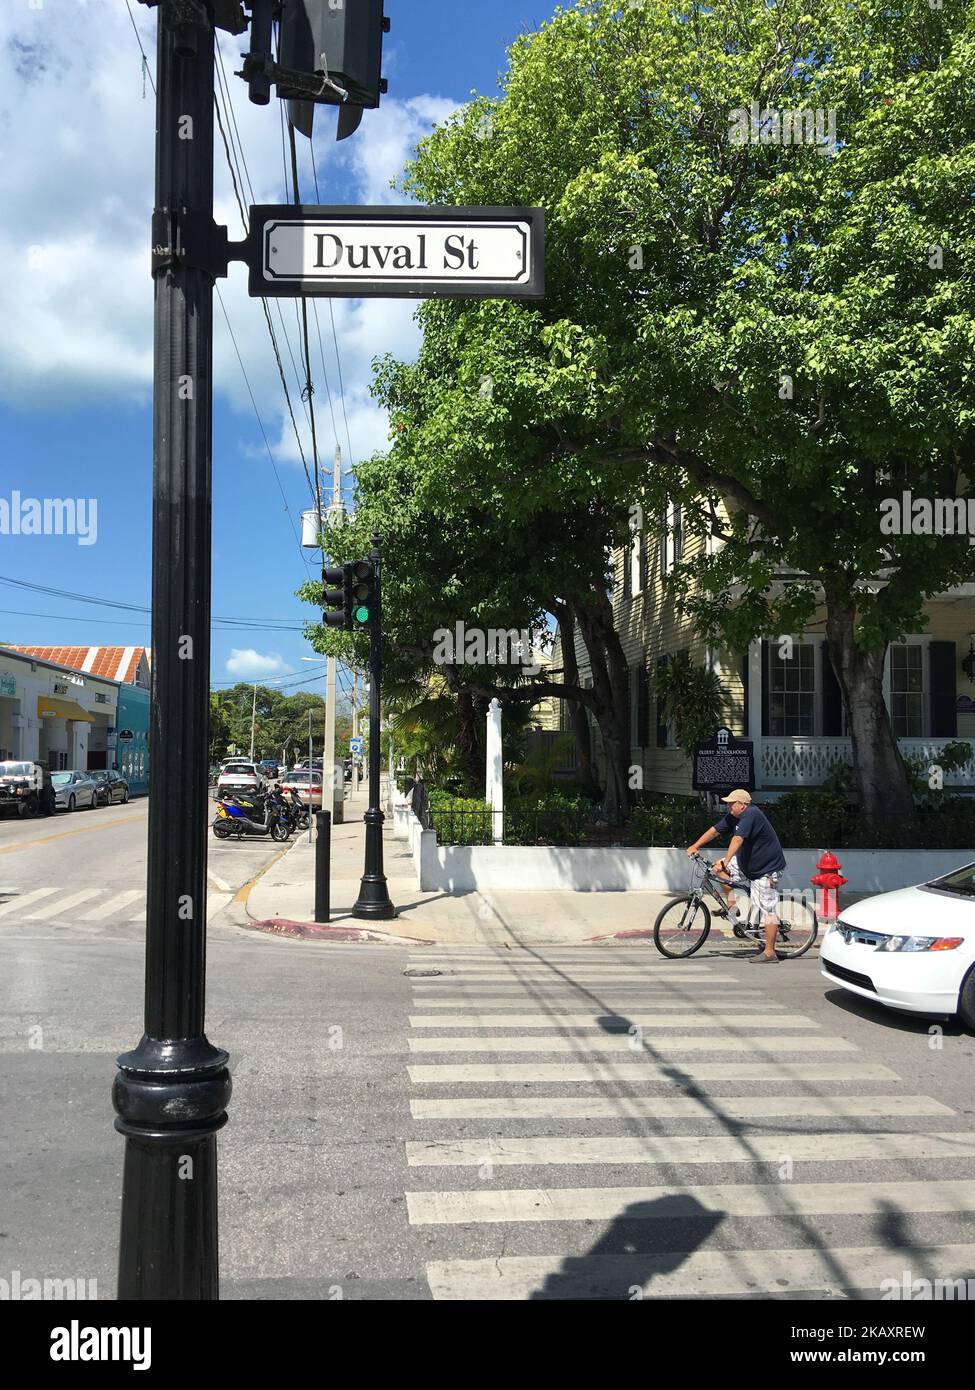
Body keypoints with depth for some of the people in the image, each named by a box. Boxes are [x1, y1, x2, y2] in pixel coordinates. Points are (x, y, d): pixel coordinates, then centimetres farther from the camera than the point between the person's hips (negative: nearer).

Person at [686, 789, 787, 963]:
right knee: (719, 869, 3)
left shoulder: (751, 814, -25)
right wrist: (695, 846, -2)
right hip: (746, 864, 9)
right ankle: (731, 907, 6)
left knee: (768, 910, -8)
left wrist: (725, 861, -43)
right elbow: (714, 831, 7)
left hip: (766, 867, -9)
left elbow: (738, 839, -35)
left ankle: (769, 953, -5)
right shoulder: (733, 817, 2)